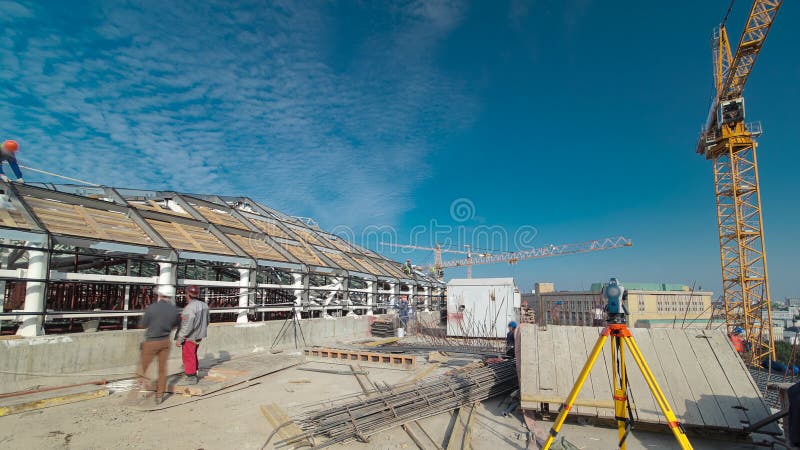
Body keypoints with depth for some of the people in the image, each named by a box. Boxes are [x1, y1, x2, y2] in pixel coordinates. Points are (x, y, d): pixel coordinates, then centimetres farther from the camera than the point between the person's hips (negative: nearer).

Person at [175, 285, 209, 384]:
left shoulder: (190, 307, -24)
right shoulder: (204, 305, 2)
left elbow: (187, 326, -25)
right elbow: (206, 321, 11)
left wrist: (179, 339, -18)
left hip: (190, 337, -8)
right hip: (199, 335, 8)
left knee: (188, 356, 5)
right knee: (193, 354, 23)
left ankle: (191, 376, 13)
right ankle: (193, 372, 36)